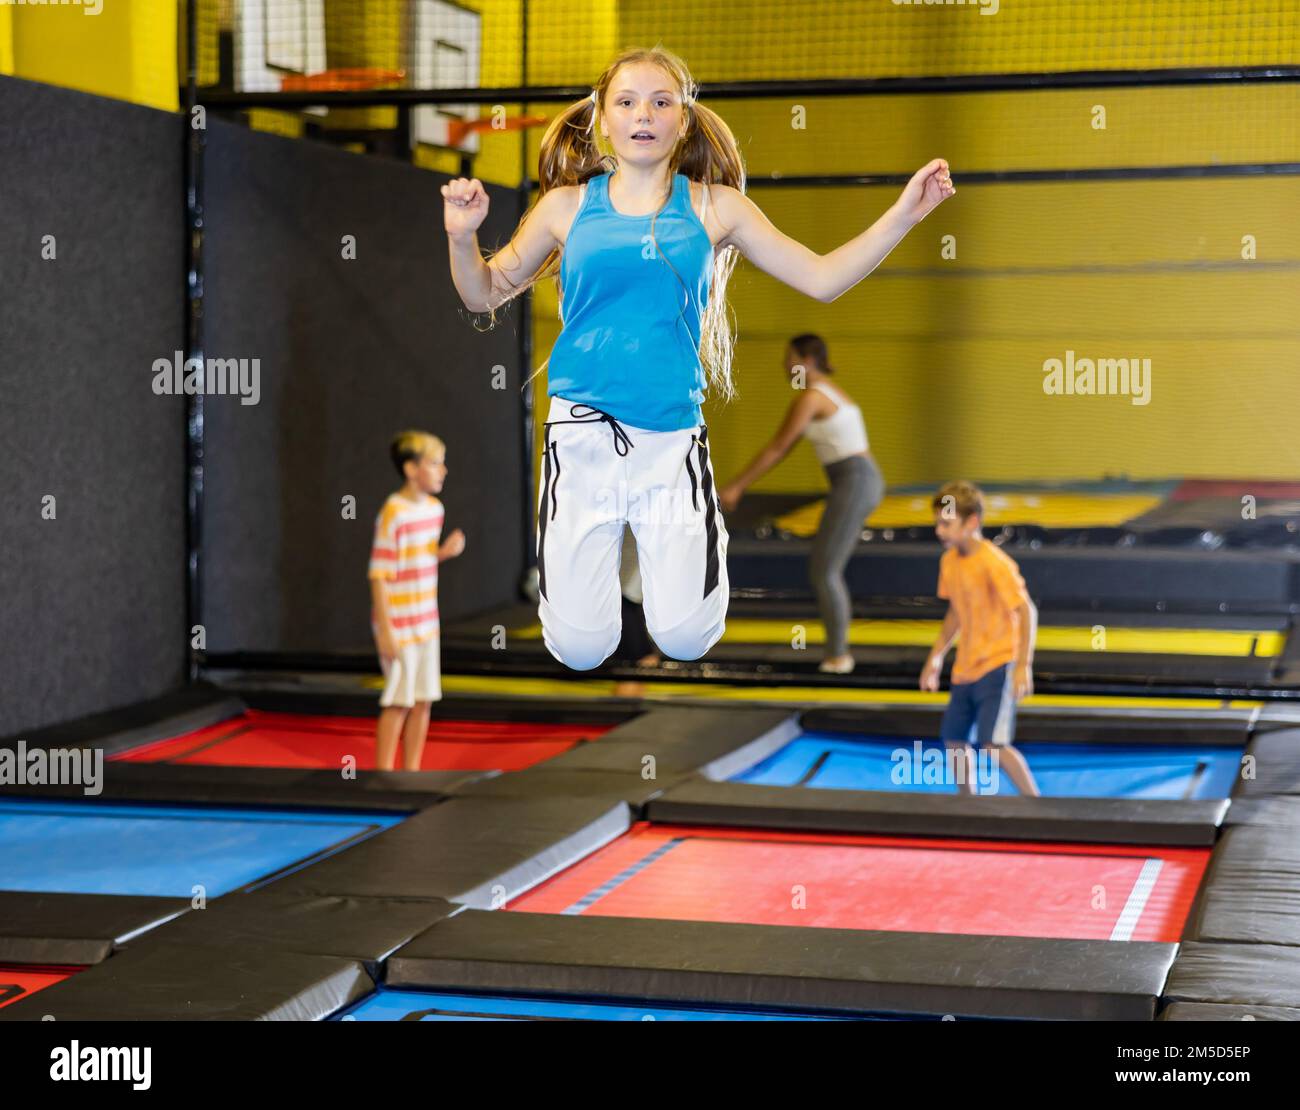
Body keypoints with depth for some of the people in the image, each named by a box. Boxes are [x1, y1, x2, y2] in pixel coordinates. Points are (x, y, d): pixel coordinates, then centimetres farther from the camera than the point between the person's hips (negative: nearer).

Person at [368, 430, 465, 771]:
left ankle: (411, 772, 21)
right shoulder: (393, 514, -17)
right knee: (398, 703, -1)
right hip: (399, 626, -7)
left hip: (425, 624, 7)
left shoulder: (434, 508, 7)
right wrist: (385, 631, -19)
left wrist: (445, 551, -3)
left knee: (423, 701, 11)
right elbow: (379, 575, -17)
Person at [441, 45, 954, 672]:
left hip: (673, 436, 0)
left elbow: (821, 279, 5)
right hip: (582, 431, 0)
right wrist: (462, 238, -7)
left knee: (685, 639, -6)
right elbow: (487, 296, 13)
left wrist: (902, 216, -4)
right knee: (580, 649, -2)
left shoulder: (713, 206, 6)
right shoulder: (567, 207, 5)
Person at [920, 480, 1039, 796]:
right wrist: (935, 658, 22)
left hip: (999, 665, -8)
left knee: (994, 743, -19)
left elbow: (1026, 611, -20)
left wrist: (1023, 666, -26)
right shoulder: (949, 561, 5)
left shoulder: (994, 562, -19)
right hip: (965, 668, 8)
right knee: (954, 740, 13)